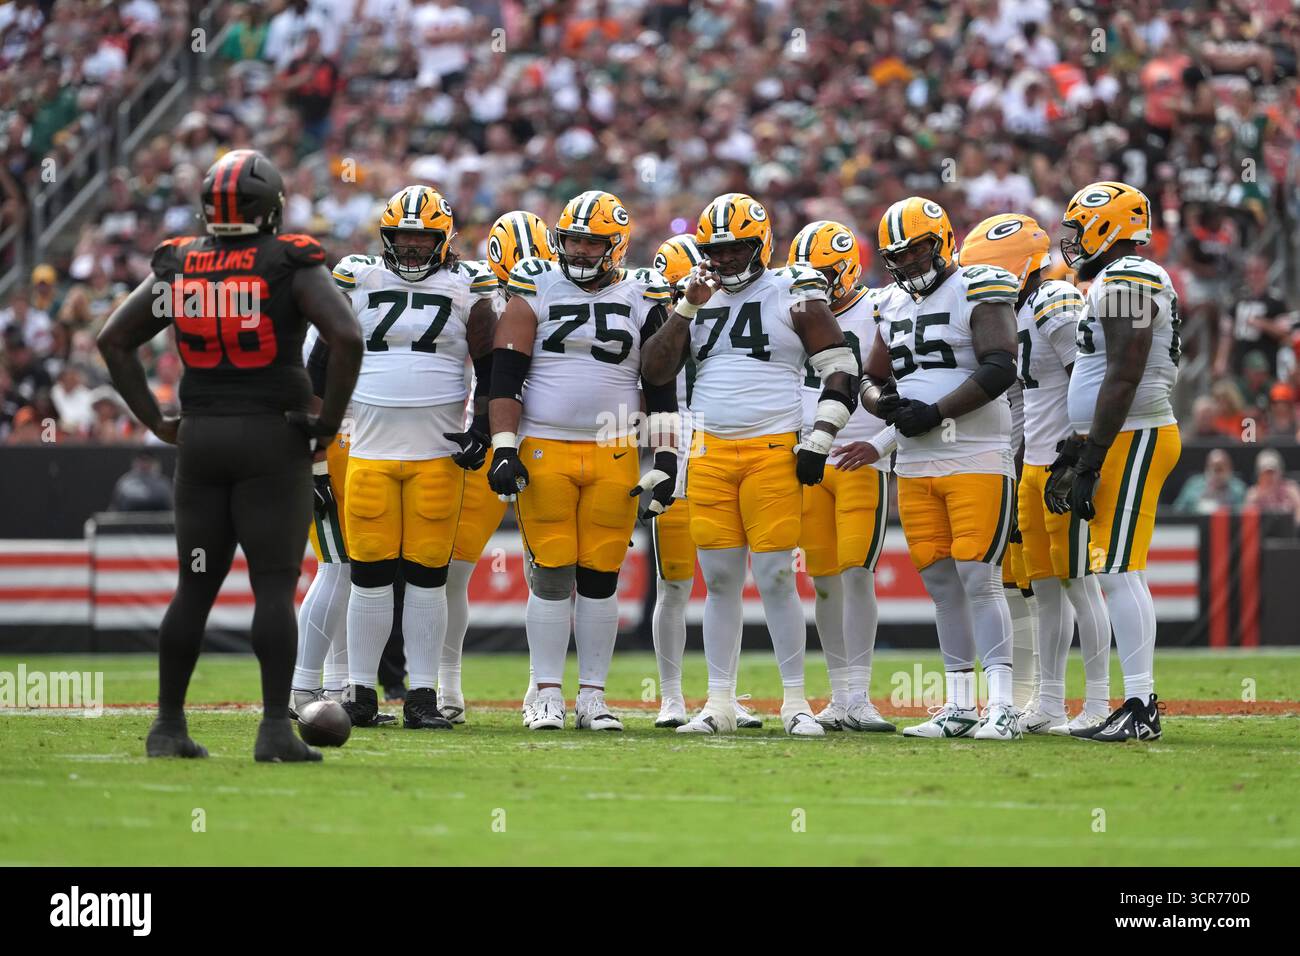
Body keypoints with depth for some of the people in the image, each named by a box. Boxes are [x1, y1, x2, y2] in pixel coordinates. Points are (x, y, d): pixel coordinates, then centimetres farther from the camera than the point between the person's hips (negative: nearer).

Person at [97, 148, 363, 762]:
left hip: (199, 437, 4)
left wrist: (154, 419, 11)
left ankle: (168, 725, 13)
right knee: (275, 588, -3)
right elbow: (347, 338, -18)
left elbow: (113, 340, 8)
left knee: (195, 588, 11)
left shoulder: (179, 266, 6)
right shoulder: (290, 266, -7)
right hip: (273, 439, -4)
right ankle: (276, 728, -9)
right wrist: (330, 418, -7)